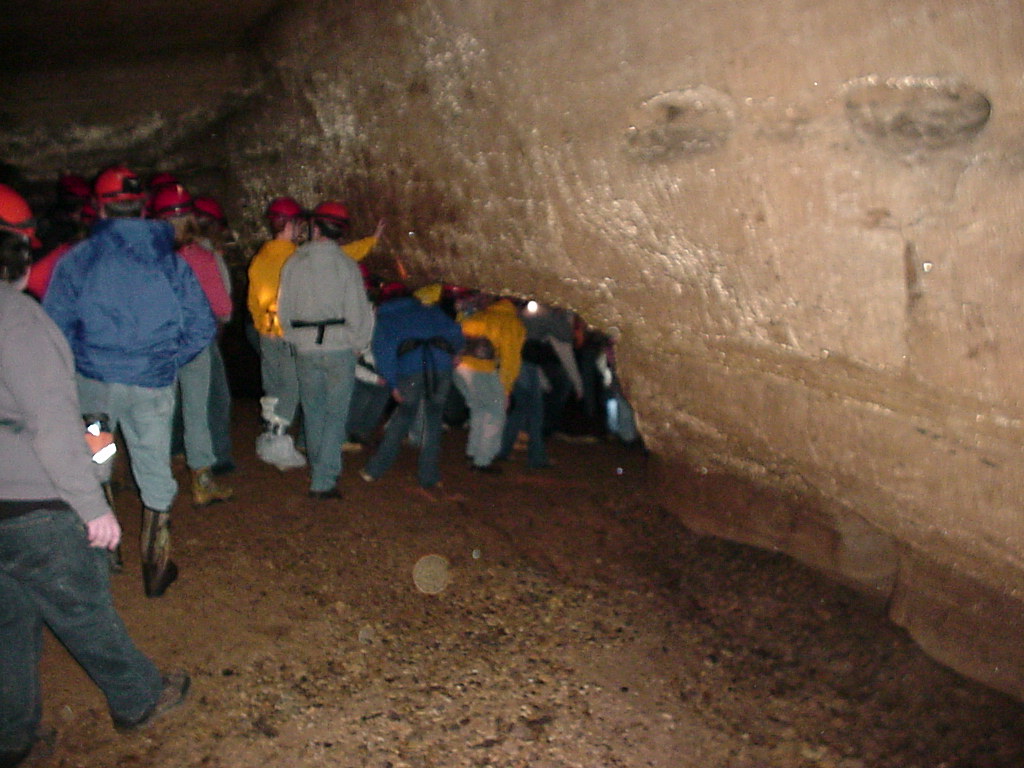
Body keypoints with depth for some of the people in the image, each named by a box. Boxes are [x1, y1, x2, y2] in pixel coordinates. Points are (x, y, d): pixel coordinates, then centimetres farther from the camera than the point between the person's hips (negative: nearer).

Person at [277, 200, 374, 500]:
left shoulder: (293, 264, 2)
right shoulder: (346, 266, -8)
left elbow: (284, 310, 10)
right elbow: (358, 313, -8)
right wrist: (358, 345, 8)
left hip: (305, 350, 4)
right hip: (339, 349, -3)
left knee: (313, 412, 17)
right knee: (335, 415, 2)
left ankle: (321, 470, 31)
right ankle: (323, 480, -2)